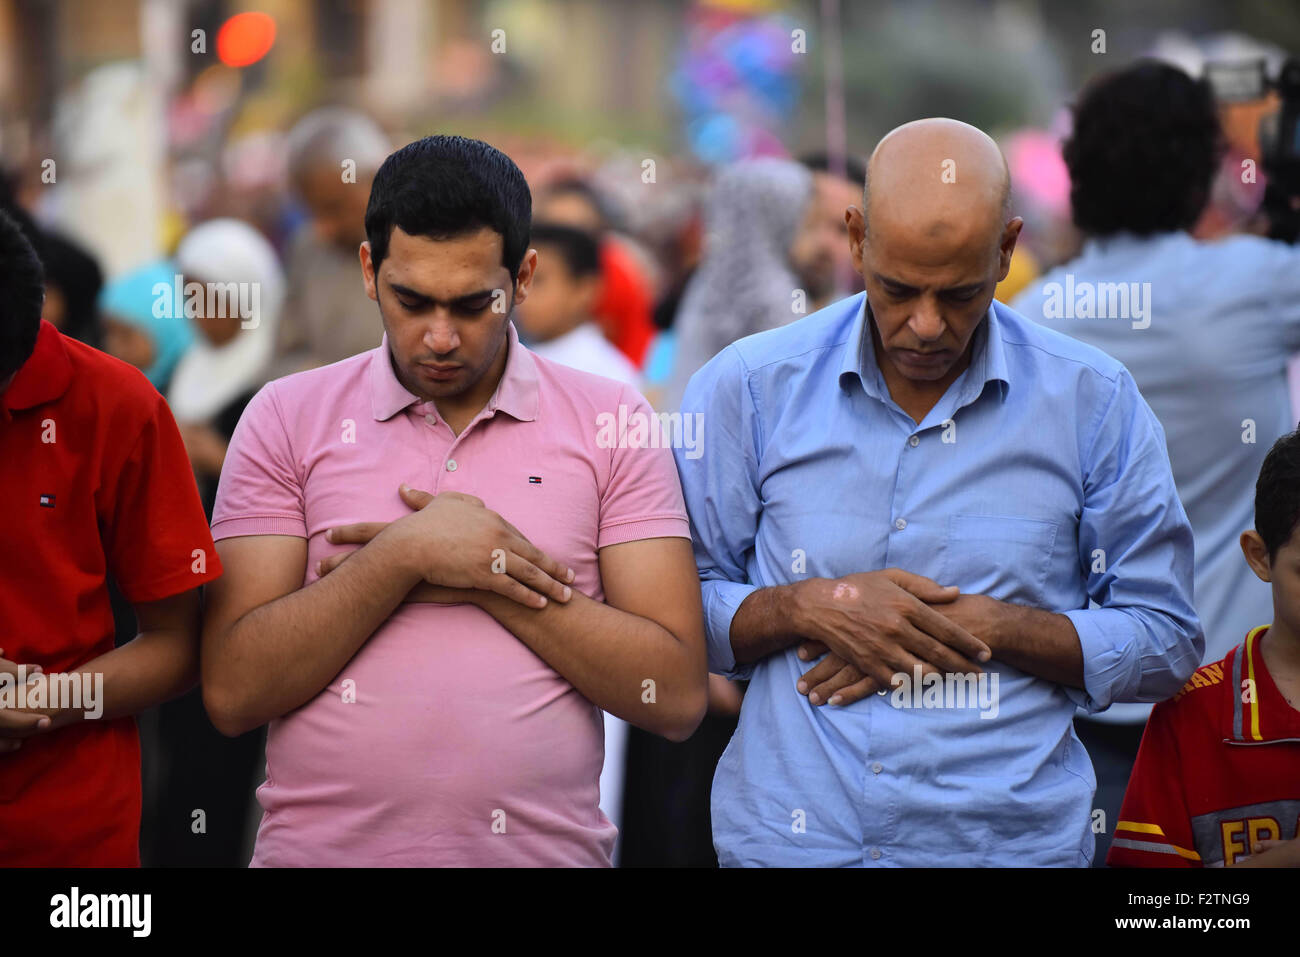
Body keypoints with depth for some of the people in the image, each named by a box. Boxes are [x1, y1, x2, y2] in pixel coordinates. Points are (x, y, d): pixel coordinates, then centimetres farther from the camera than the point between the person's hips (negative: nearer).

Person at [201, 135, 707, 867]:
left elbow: (676, 697, -8)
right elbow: (233, 692, -8)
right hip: (322, 846, 0)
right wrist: (406, 557, -16)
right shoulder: (287, 420, -1)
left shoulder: (613, 422, -1)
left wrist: (480, 577, -14)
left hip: (545, 846, 0)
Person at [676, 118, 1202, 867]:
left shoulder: (1095, 403, -1)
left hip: (1012, 837, 0)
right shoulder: (747, 389, 0)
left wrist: (981, 625, -12)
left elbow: (1166, 642, 1)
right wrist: (810, 608, -15)